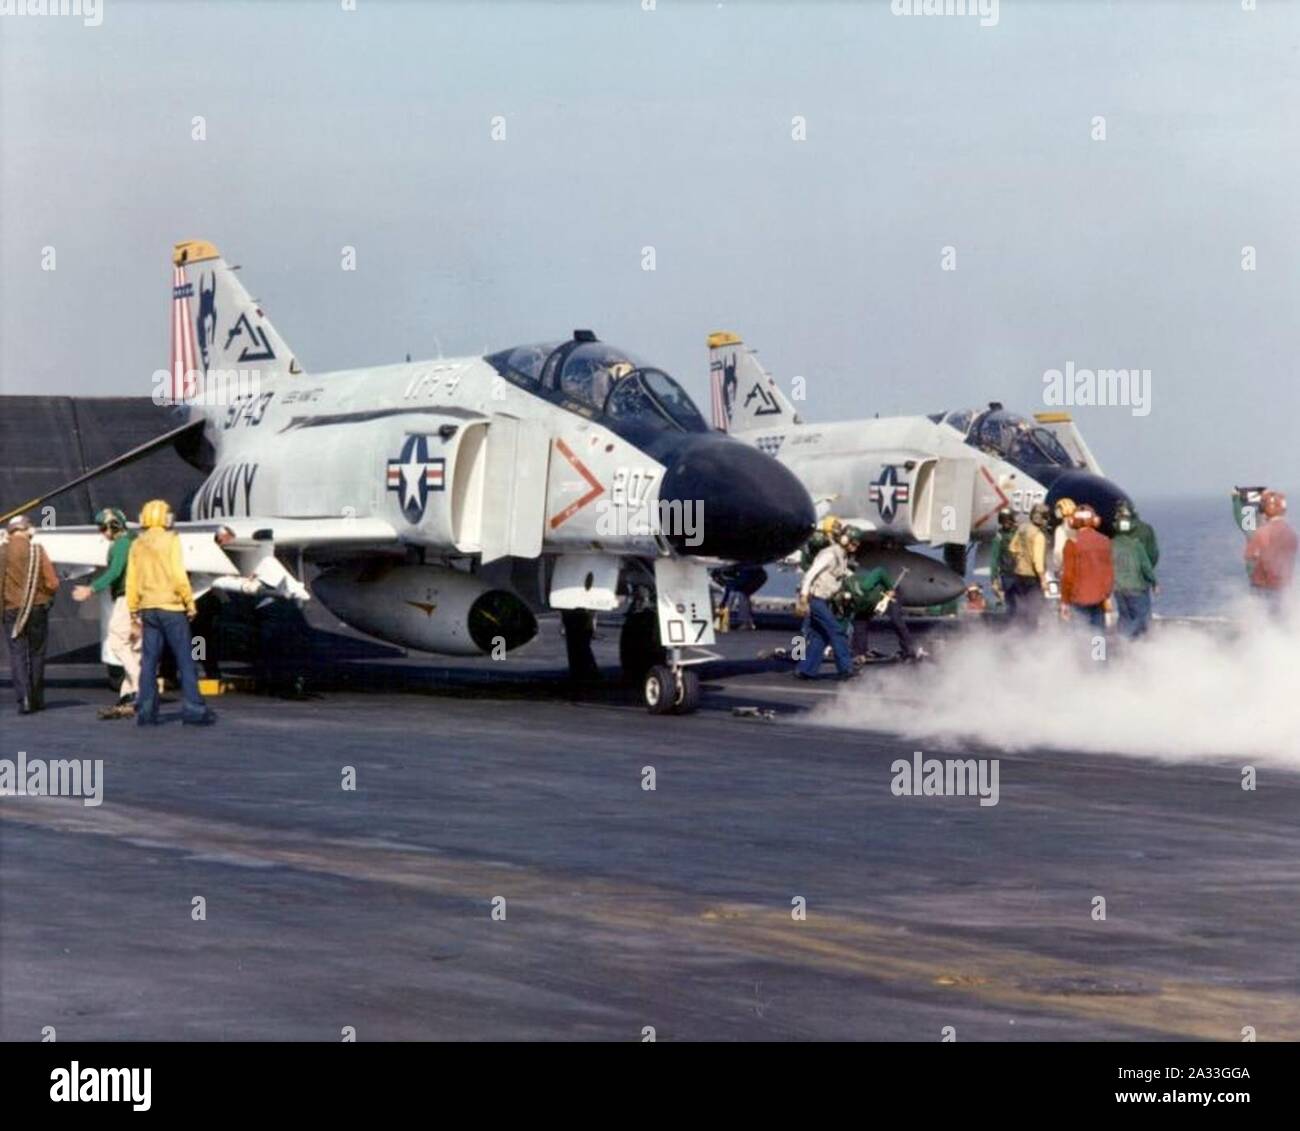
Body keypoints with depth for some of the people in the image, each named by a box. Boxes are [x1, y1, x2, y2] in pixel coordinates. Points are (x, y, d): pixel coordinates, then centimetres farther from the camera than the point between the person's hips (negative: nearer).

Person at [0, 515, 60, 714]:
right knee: (37, 653, 13)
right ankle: (37, 699, 18)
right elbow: (52, 583, -7)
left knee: (17, 655, 1)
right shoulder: (37, 551, -6)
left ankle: (24, 699, -12)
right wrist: (47, 596, 14)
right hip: (37, 608, 0)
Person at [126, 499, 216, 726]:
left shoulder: (137, 545, 8)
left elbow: (132, 580, 8)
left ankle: (145, 710, 4)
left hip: (148, 608, 5)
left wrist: (134, 610, 15)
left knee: (149, 660, 7)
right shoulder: (171, 540, -7)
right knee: (185, 660, -2)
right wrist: (190, 603, -6)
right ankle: (193, 709, -5)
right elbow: (178, 575, -13)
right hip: (171, 607, -5)